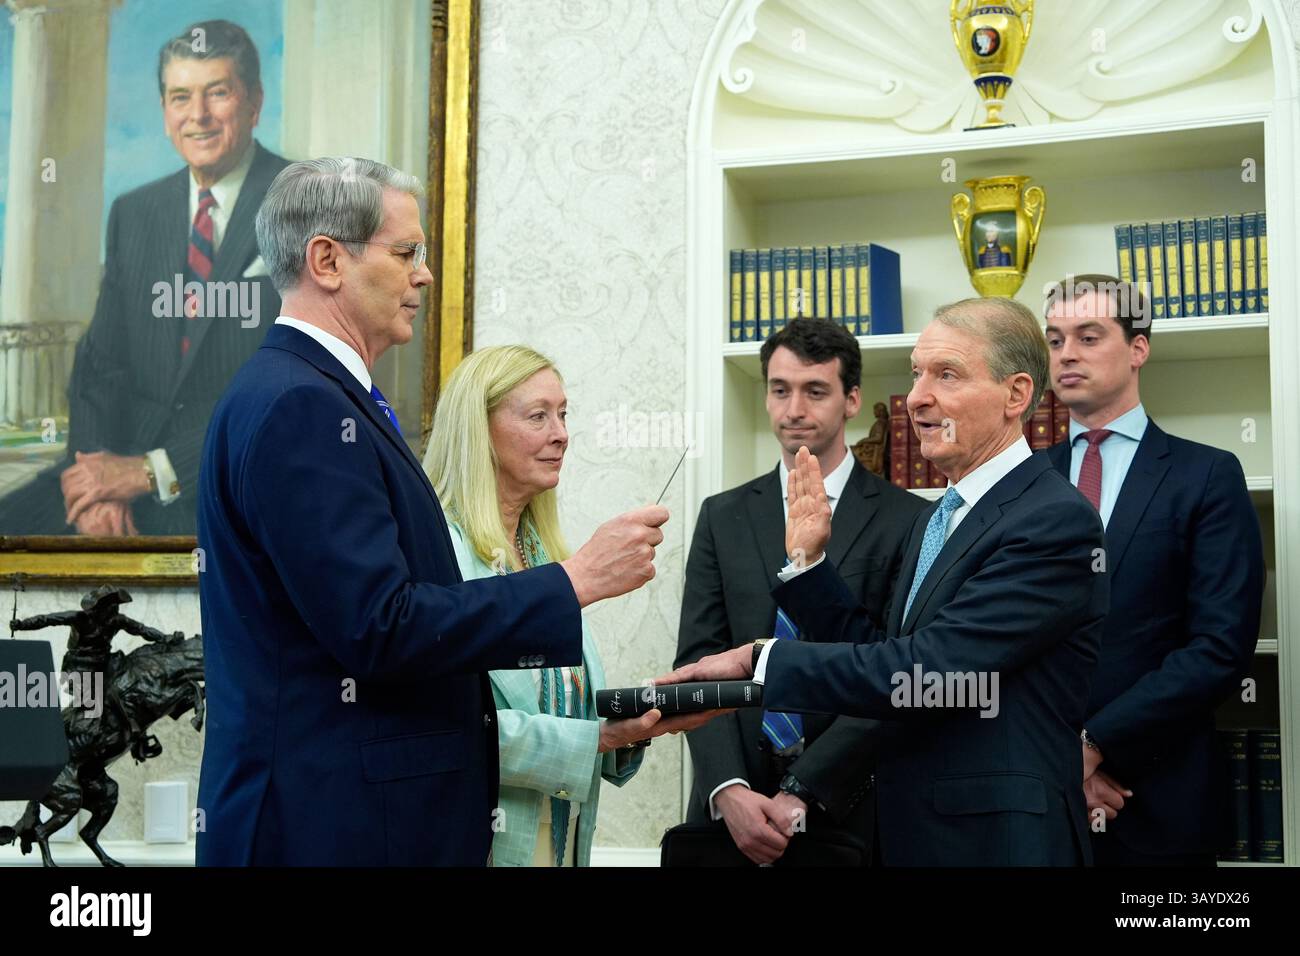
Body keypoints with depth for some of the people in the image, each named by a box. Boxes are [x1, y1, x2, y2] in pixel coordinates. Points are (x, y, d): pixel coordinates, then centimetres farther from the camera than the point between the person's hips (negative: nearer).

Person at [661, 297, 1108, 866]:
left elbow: (925, 671, -23)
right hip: (909, 831, 8)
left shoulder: (1055, 521, -17)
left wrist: (760, 661, -17)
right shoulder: (937, 518, 13)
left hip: (998, 839, -8)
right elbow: (882, 655, 11)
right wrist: (807, 559, 1)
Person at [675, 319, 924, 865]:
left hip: (851, 808, -2)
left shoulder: (908, 522, -5)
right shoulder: (722, 518, 6)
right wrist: (729, 790, -14)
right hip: (731, 808, 2)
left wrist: (803, 794, -17)